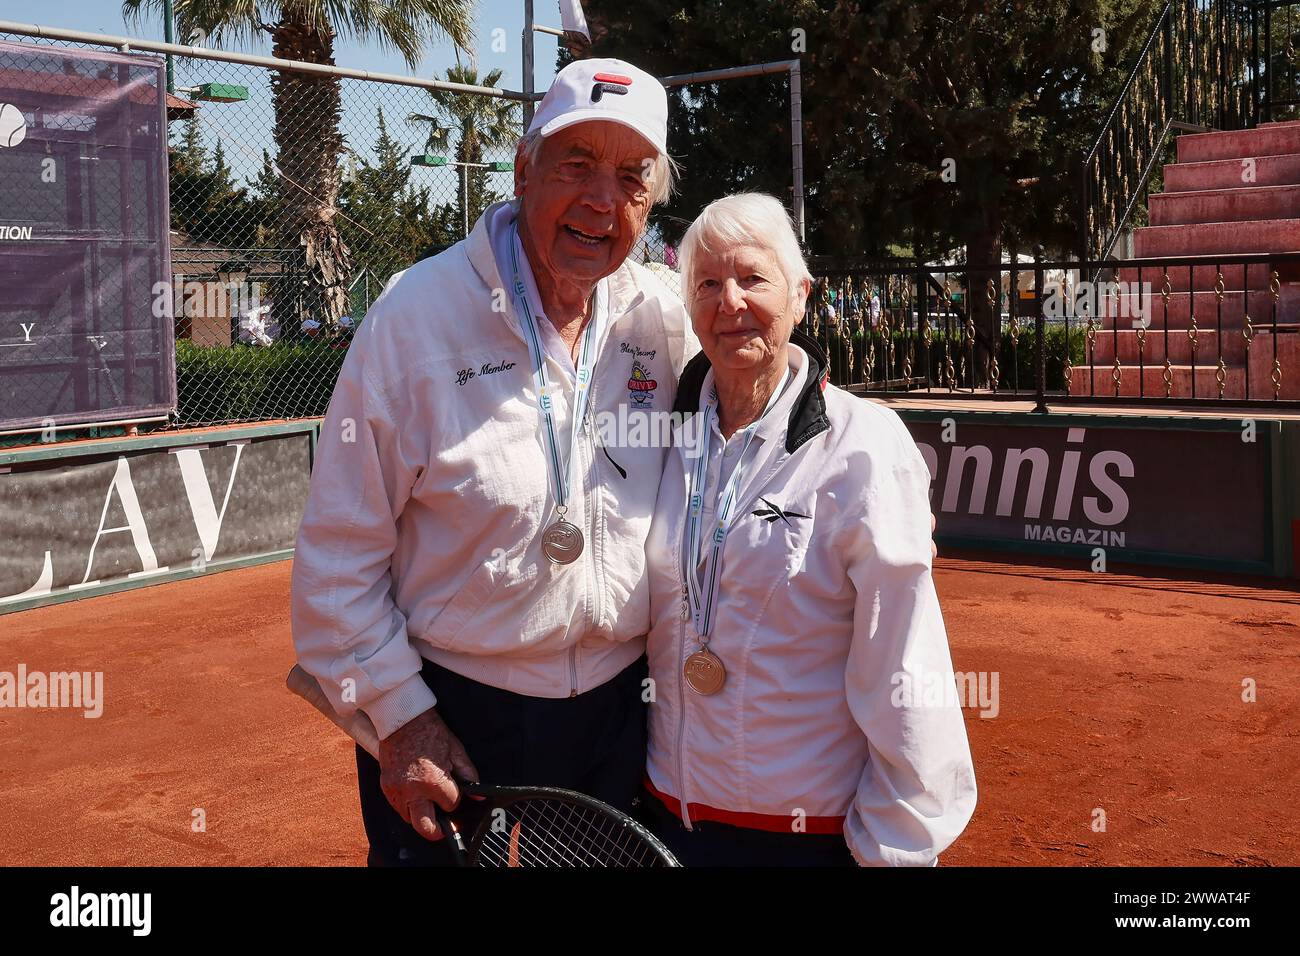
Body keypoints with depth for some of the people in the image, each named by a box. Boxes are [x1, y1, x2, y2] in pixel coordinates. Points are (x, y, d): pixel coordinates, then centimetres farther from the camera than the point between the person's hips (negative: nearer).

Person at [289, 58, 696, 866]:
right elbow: (339, 549, -11)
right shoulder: (416, 315, -14)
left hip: (620, 711, 4)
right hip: (450, 722, -3)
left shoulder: (666, 323, -3)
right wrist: (399, 716, -11)